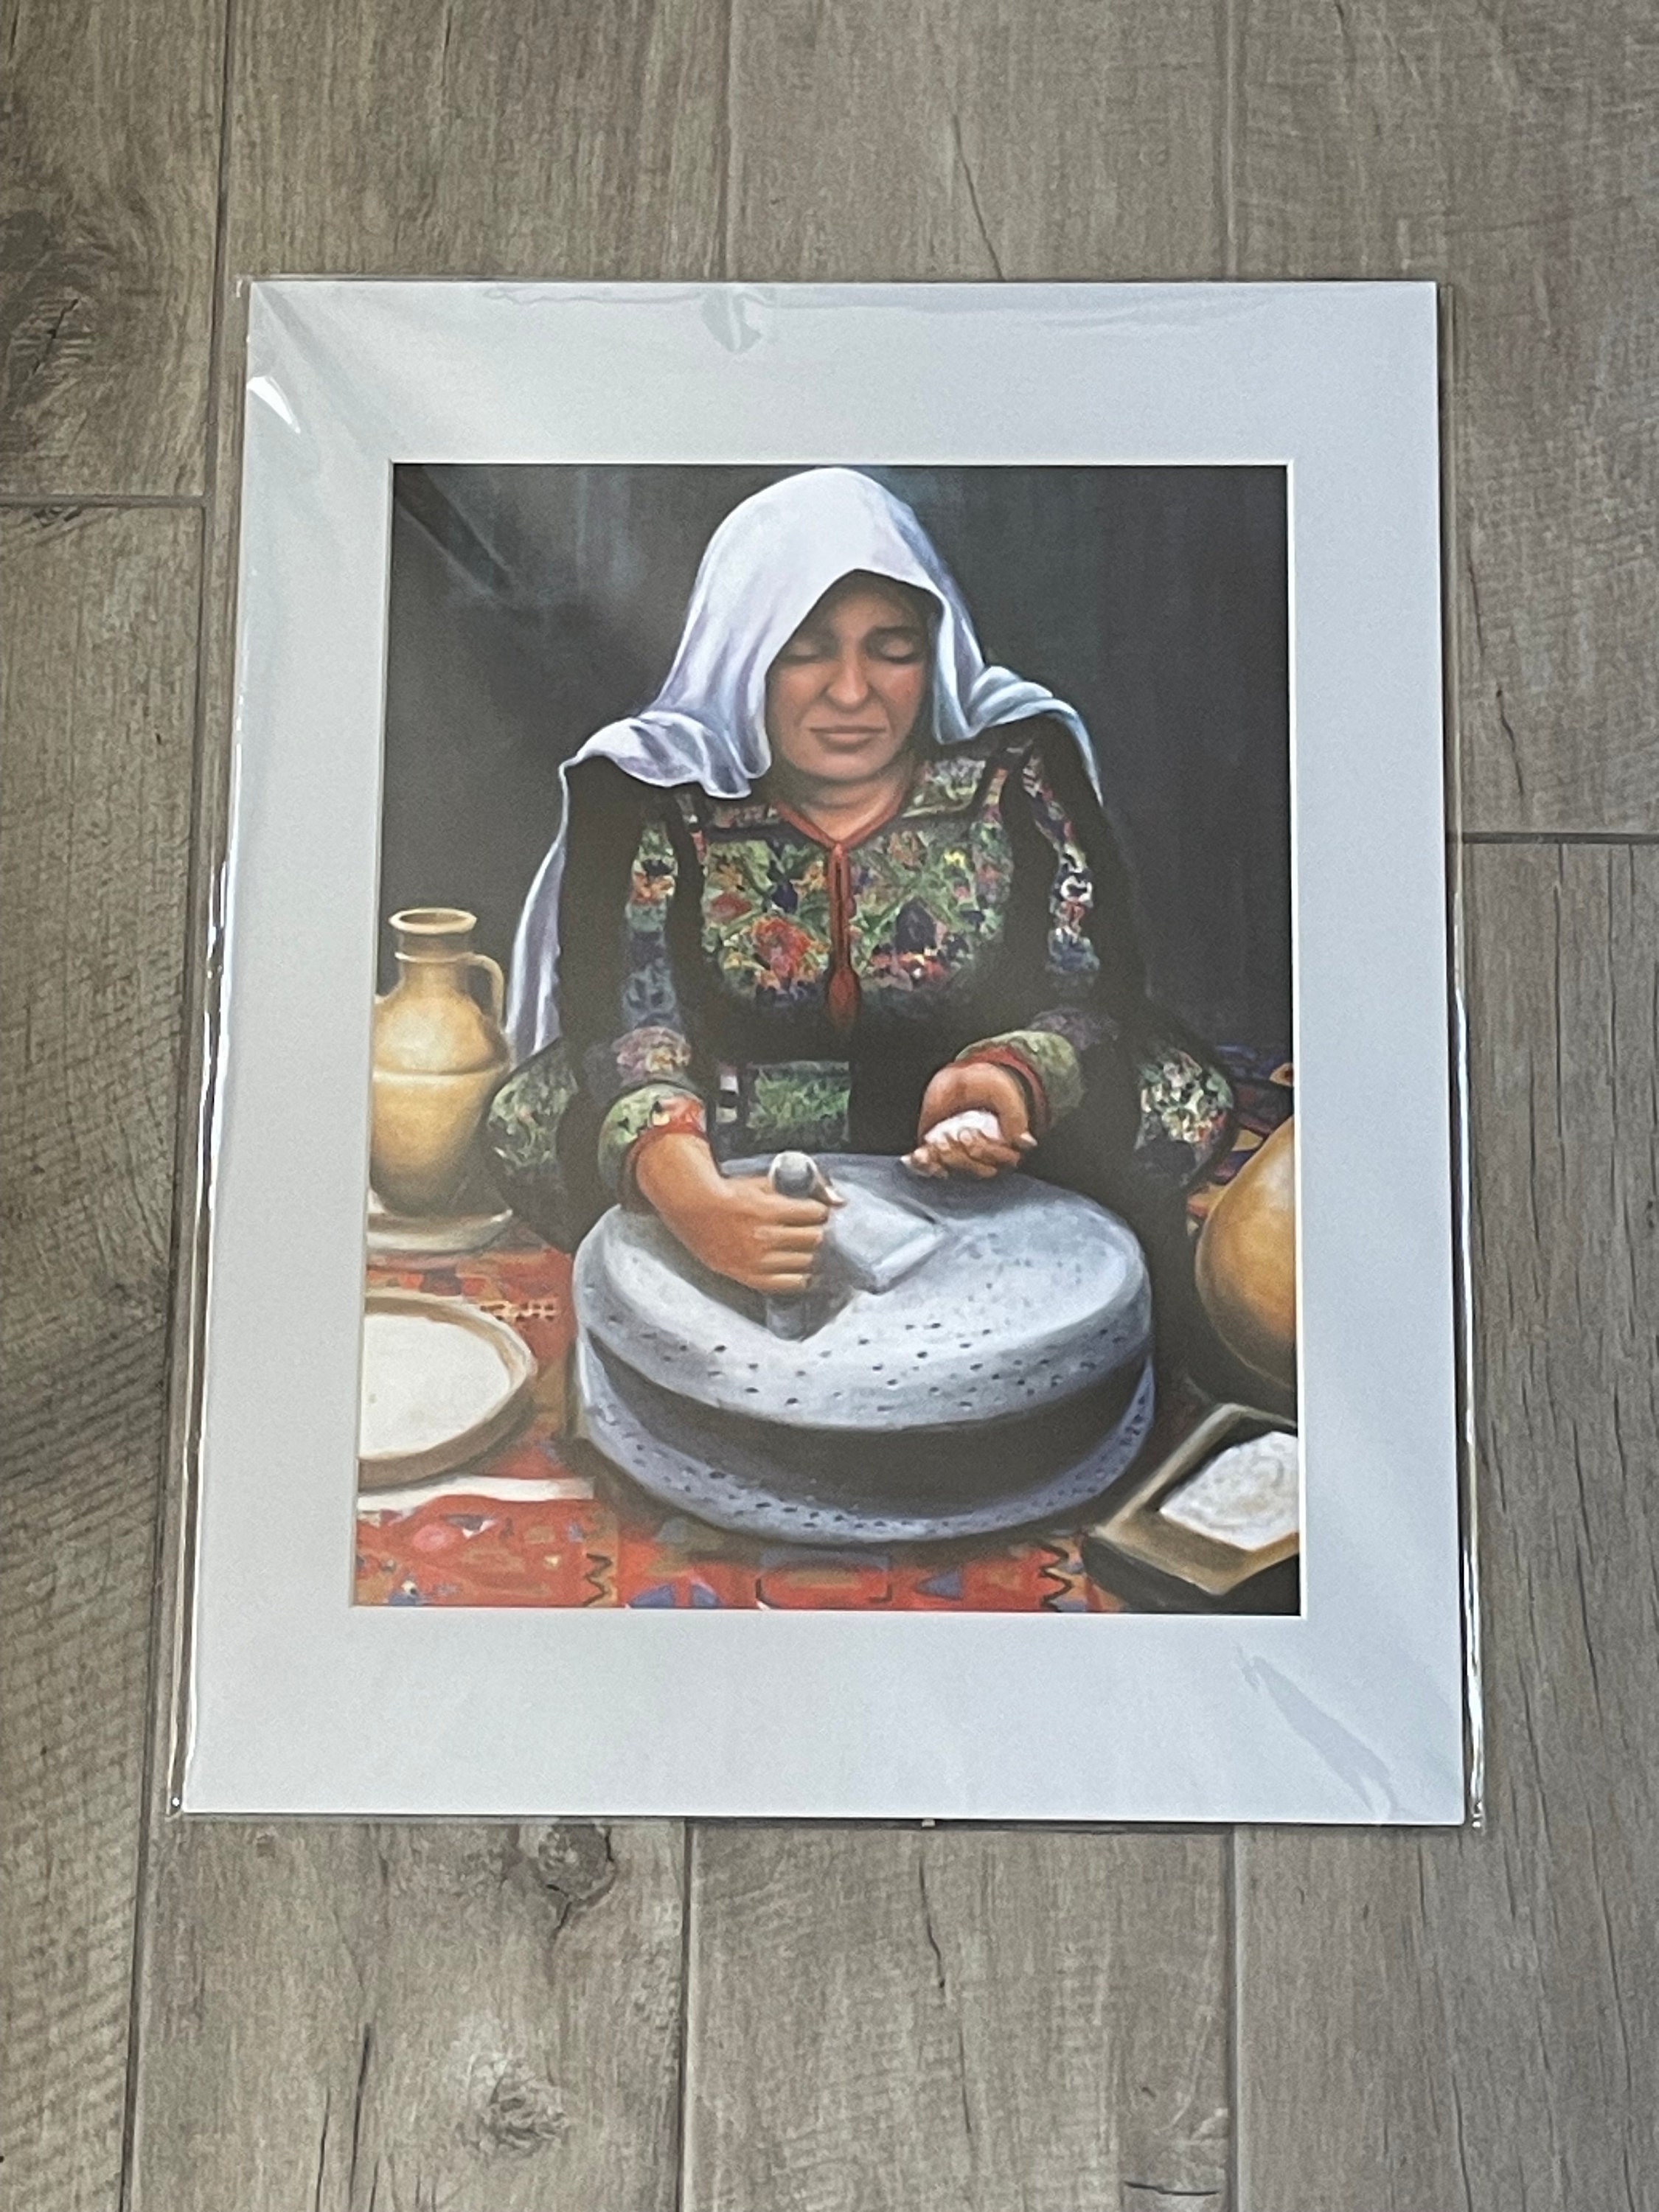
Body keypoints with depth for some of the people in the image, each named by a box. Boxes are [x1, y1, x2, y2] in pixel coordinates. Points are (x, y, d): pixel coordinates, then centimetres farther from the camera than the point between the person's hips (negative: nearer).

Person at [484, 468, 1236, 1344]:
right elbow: (620, 1025, -20)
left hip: (986, 1176, 1)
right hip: (733, 1159, 0)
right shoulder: (647, 794, -8)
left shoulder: (1019, 771, -6)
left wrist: (1014, 1078, -35)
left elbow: (1100, 998, -10)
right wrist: (686, 1191, -42)